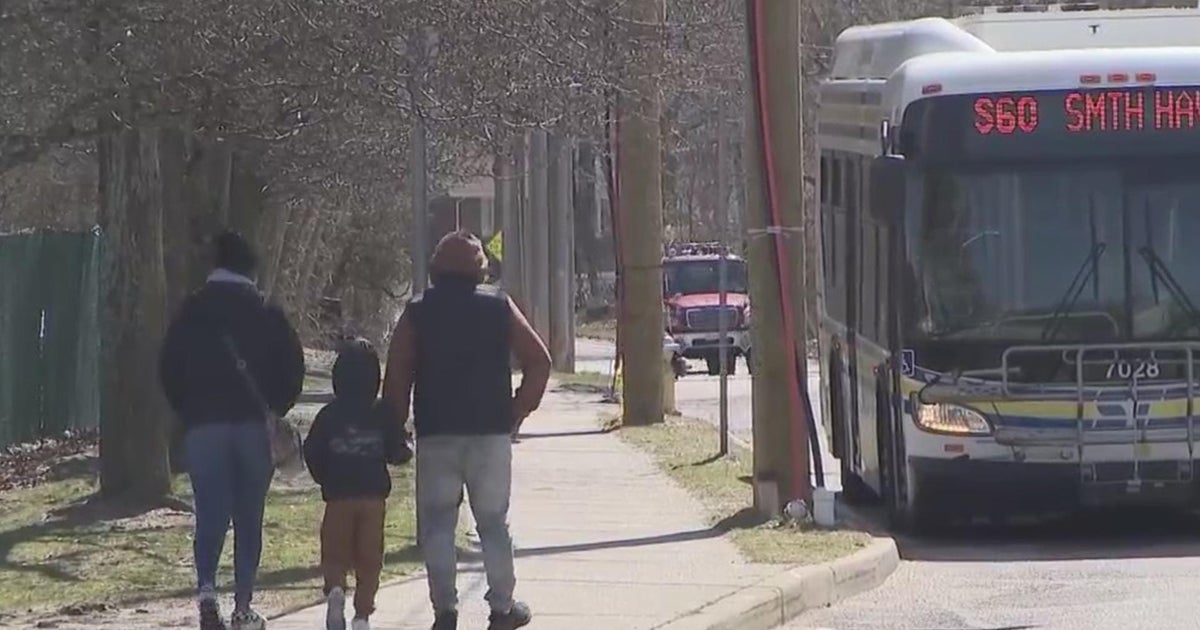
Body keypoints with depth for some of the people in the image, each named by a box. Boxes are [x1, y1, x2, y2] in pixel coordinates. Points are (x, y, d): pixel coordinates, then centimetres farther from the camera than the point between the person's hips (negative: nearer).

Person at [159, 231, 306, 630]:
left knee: (210, 514, 1)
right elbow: (291, 365, 0)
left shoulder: (191, 313, 5)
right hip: (252, 424, -1)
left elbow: (168, 368, 5)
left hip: (203, 422, 1)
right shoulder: (265, 314, 1)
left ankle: (206, 588, -22)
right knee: (249, 518, 7)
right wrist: (276, 408, 14)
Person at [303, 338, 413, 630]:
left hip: (338, 496, -1)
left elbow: (312, 453, -2)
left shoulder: (329, 415, -1)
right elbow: (397, 453, -1)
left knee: (335, 554, 6)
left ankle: (335, 587, -22)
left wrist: (324, 480, 15)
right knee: (369, 560, 7)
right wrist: (406, 452, 22)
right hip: (374, 496, 1)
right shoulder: (382, 415, -1)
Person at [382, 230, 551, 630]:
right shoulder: (499, 307, 5)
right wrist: (518, 413, 9)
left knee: (437, 525, 4)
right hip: (491, 433, 1)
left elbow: (397, 378, -4)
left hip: (435, 435, -1)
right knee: (493, 522, 10)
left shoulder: (417, 314, 2)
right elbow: (539, 361, 3)